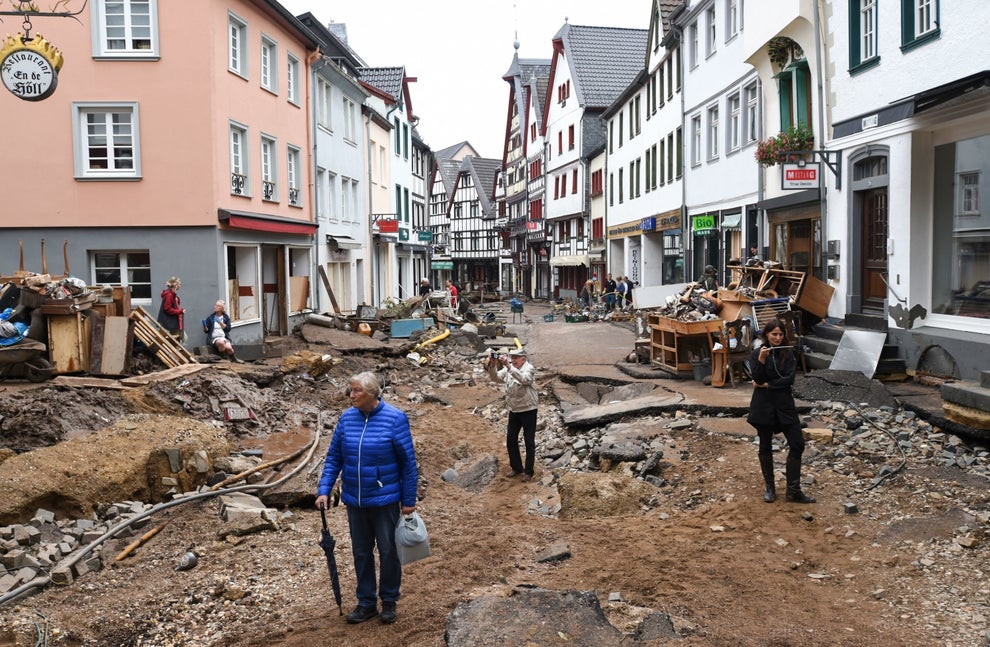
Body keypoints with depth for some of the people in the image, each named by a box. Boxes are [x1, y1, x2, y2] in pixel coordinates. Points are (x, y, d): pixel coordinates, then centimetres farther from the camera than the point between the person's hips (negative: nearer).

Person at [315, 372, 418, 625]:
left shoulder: (395, 419, -14)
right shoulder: (347, 418, -3)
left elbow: (408, 462, -10)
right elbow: (333, 457, 4)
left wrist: (409, 500, -8)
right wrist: (323, 490, -5)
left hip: (385, 500, -4)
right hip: (354, 500, 4)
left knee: (388, 551, 10)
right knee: (361, 552, 14)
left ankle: (389, 601, 28)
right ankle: (366, 602, 29)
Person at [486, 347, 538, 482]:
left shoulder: (529, 369, -14)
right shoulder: (508, 369, 3)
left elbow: (523, 379, -35)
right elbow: (496, 377, -8)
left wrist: (508, 366, -42)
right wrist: (492, 366, -27)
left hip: (528, 410, -6)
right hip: (513, 410, 6)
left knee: (529, 442, 4)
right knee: (510, 440, 12)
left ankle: (529, 471, 15)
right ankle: (516, 468, 28)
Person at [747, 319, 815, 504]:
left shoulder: (788, 354, 1)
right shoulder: (757, 353, -3)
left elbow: (789, 379, -9)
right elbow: (757, 379, -14)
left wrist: (767, 385, -11)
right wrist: (762, 360, -26)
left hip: (784, 405, 2)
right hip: (763, 406, -2)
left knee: (797, 444, -3)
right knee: (765, 447, 8)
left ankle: (793, 491, 6)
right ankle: (770, 488, 23)